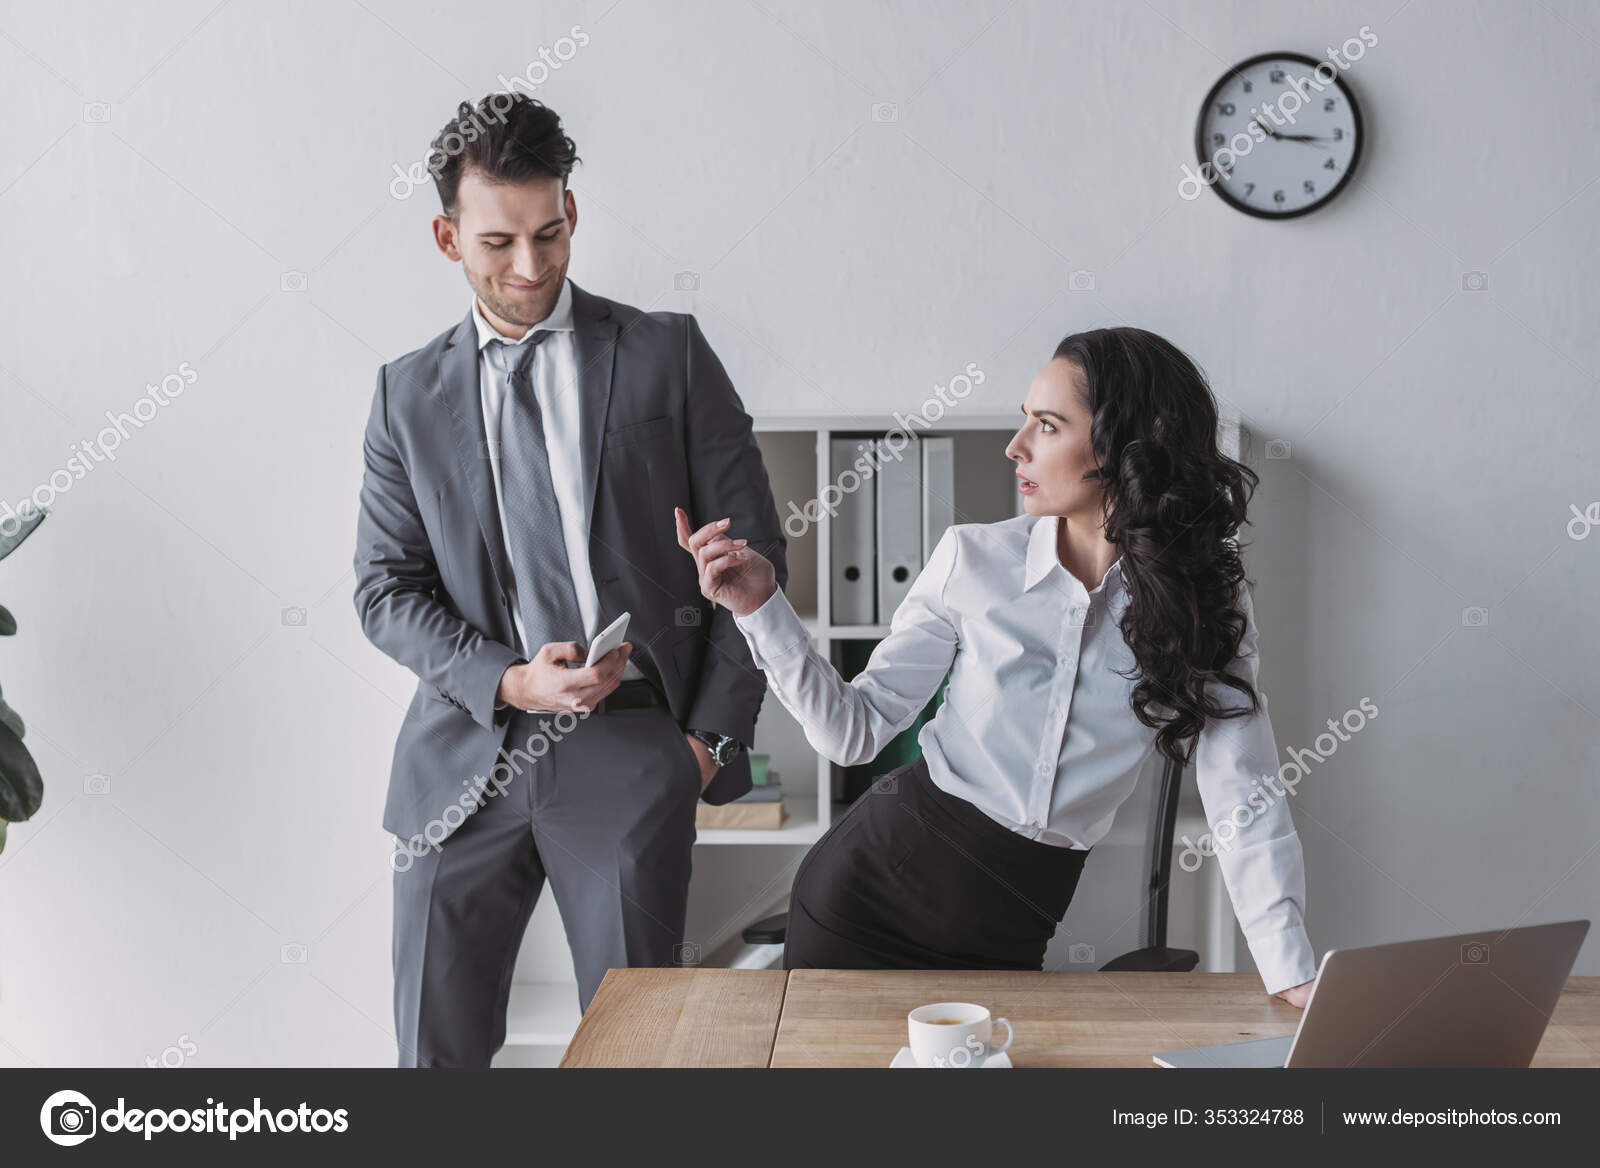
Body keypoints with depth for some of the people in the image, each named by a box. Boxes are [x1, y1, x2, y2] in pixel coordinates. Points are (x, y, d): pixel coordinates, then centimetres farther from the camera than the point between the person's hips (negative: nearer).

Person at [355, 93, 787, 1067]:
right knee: (436, 1042, 8)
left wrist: (715, 735, -2)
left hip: (629, 749, -2)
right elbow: (387, 590, 7)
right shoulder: (410, 393, 10)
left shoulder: (667, 355, 4)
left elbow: (753, 550, 4)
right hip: (466, 755, 2)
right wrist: (508, 682, -11)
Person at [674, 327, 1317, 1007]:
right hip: (871, 882, 0)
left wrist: (1292, 975, -15)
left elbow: (1243, 795, -8)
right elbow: (855, 730, -6)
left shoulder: (1206, 601, -7)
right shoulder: (974, 558, -9)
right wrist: (762, 606, -17)